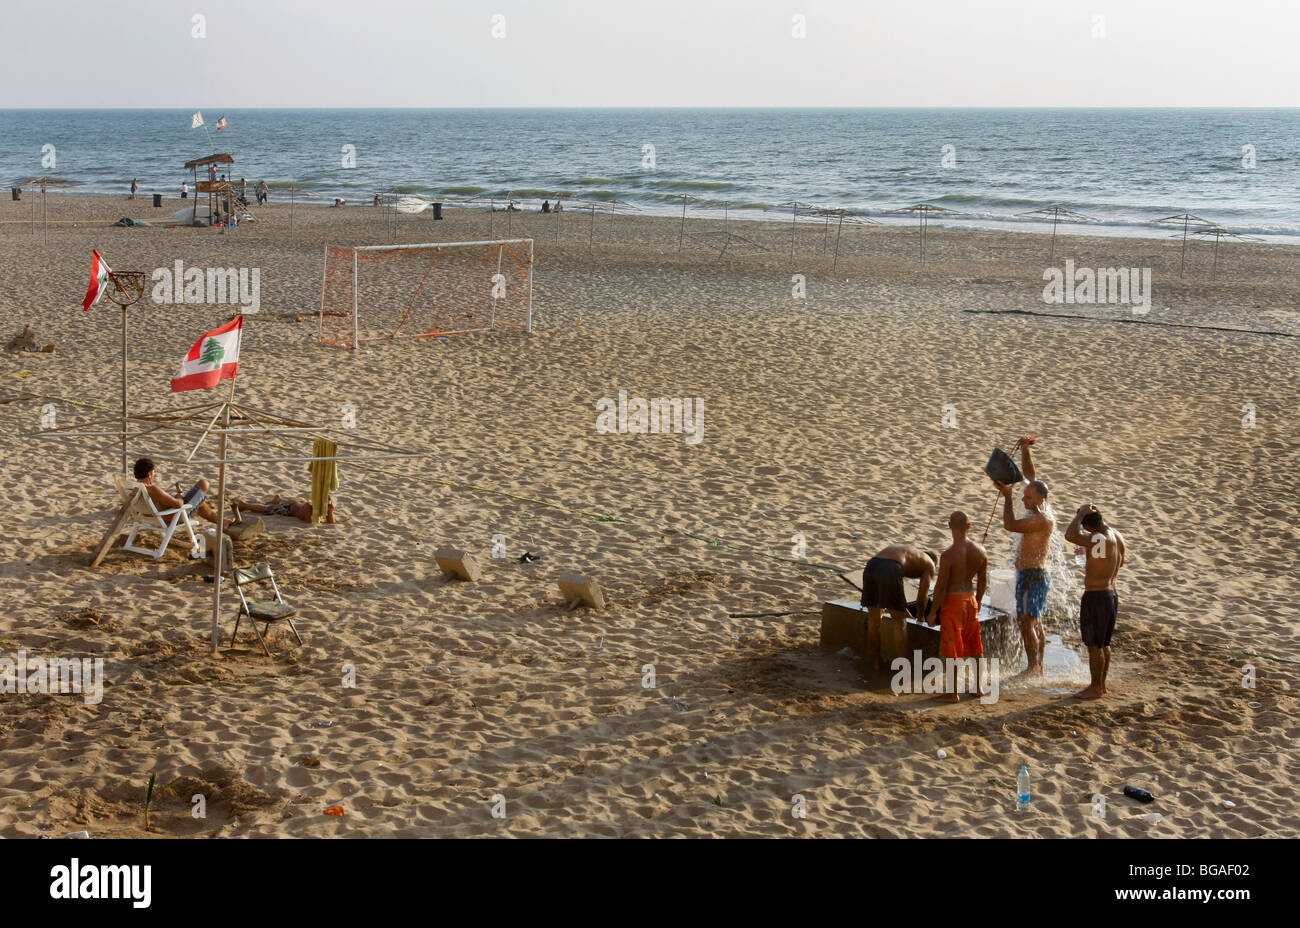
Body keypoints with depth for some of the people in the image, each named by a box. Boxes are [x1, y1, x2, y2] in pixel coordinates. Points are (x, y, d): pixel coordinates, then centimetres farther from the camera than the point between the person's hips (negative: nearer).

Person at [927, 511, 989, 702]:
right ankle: (978, 686, 30)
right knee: (974, 645, 19)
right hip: (970, 599, 6)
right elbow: (983, 582, 6)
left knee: (953, 650, 2)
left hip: (952, 602, -6)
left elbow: (940, 586, -17)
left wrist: (932, 612, -8)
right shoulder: (979, 552, -3)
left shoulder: (948, 555, -21)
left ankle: (953, 693, 9)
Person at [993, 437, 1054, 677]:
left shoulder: (1042, 519, -22)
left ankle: (1033, 668, -7)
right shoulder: (1039, 508, 6)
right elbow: (1030, 474, 14)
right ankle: (1038, 668, 19)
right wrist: (1024, 450, 6)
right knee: (1034, 622, 13)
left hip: (1032, 575, -10)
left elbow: (1010, 525, -29)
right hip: (1032, 574, 10)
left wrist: (1007, 496, -21)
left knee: (1026, 621, -9)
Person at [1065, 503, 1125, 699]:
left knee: (1094, 645, 1)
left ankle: (1096, 688, 9)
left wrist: (1081, 513, -24)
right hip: (1111, 594, 9)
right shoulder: (1117, 537, 5)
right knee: (1103, 644, 18)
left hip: (1095, 596, -9)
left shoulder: (1099, 539, -24)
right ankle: (1101, 684, 28)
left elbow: (1071, 535, -38)